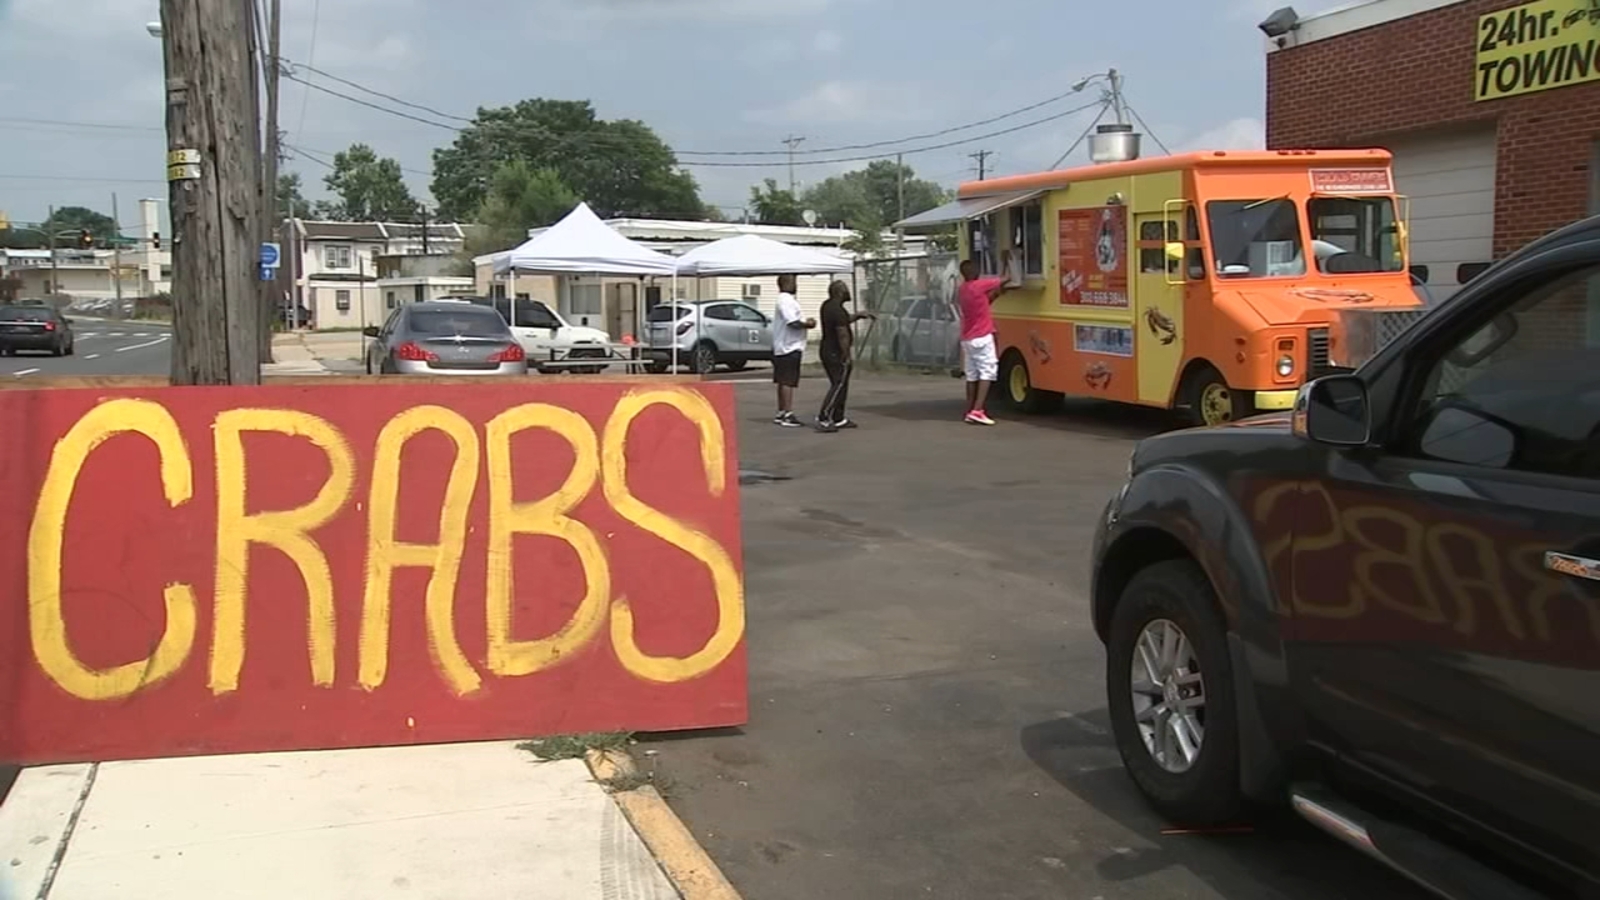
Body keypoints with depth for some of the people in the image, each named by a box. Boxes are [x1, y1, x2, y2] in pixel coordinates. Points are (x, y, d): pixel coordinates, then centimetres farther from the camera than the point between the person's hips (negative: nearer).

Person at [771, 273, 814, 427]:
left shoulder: (787, 299, 17)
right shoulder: (786, 300, -16)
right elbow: (793, 322, -24)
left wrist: (805, 321, 9)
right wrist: (808, 324, -10)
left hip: (784, 347, 11)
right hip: (790, 347, -11)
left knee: (783, 381, 13)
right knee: (788, 382, -10)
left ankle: (781, 414, 19)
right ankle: (787, 415, -10)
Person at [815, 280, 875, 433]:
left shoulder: (828, 306, 11)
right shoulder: (837, 310, -21)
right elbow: (843, 335, -22)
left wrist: (860, 315, 24)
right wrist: (847, 356, -19)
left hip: (827, 350, 10)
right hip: (836, 354, -10)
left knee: (840, 386, 16)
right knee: (838, 386, -9)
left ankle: (839, 419, 20)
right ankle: (823, 419, -13)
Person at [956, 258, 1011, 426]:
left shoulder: (961, 290, 10)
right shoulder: (978, 285, -13)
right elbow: (1002, 282, -1)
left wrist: (996, 293, 17)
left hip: (967, 339, 8)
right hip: (982, 337, -8)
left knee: (972, 376, 10)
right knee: (986, 373, -8)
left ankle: (970, 412, 9)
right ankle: (977, 410, -18)